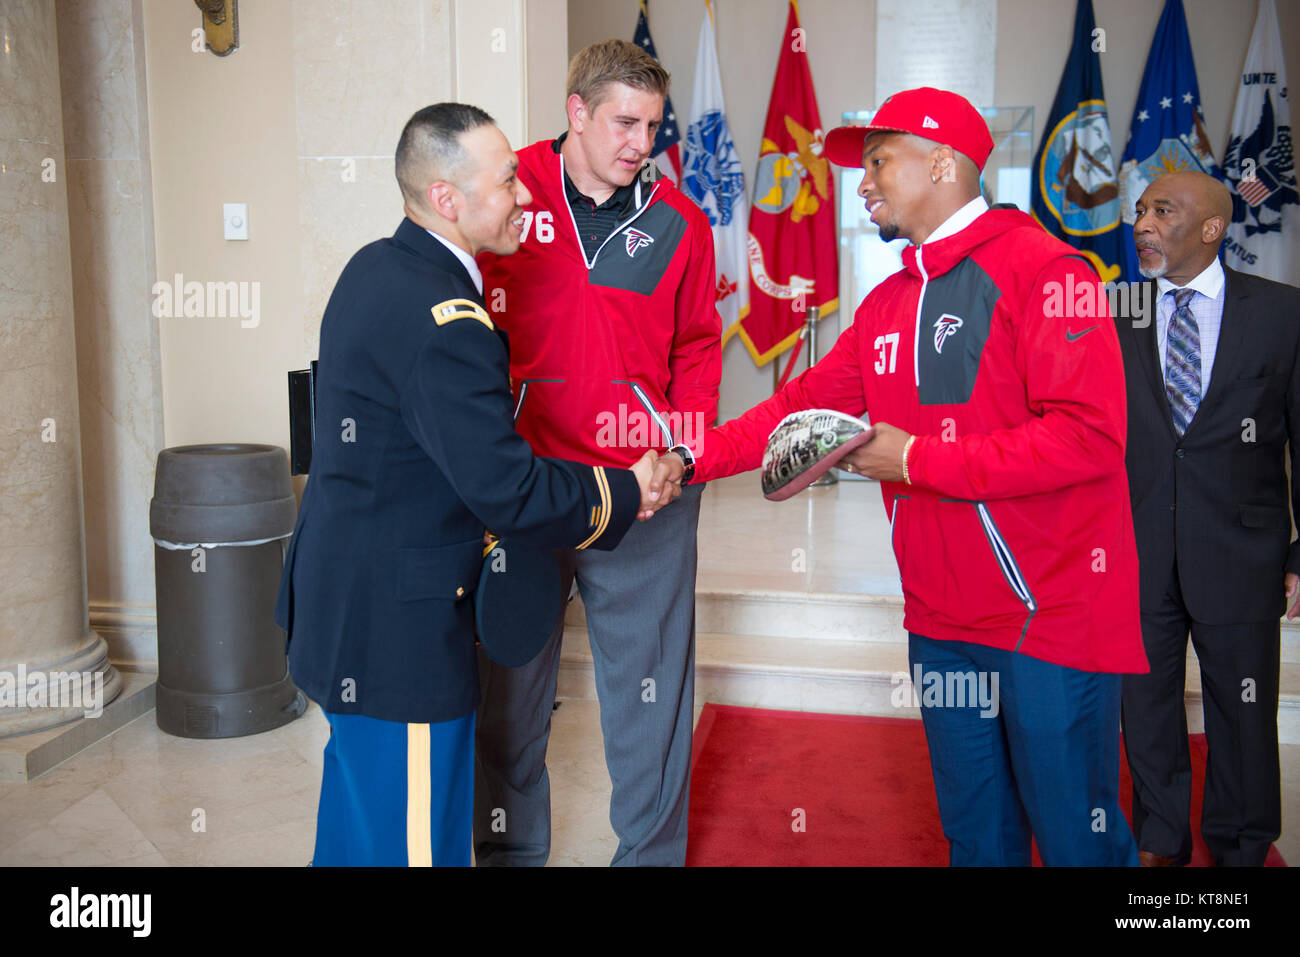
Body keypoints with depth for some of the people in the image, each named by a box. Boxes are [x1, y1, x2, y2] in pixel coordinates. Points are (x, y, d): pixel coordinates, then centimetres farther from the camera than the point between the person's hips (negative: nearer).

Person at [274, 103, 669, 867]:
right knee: (413, 838, 6)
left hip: (341, 598, 10)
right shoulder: (444, 322, -26)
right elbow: (507, 491, -25)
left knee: (359, 813, 27)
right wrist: (624, 492, -11)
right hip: (397, 628, -10)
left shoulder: (376, 268, 5)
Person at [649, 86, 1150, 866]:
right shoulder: (888, 303, 13)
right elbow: (806, 405, 13)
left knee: (1076, 836, 7)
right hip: (941, 618, 7)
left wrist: (919, 459, -18)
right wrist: (695, 460, 2)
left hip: (1051, 616, -7)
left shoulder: (1041, 268, -13)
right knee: (975, 833, 20)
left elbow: (1090, 436, -22)